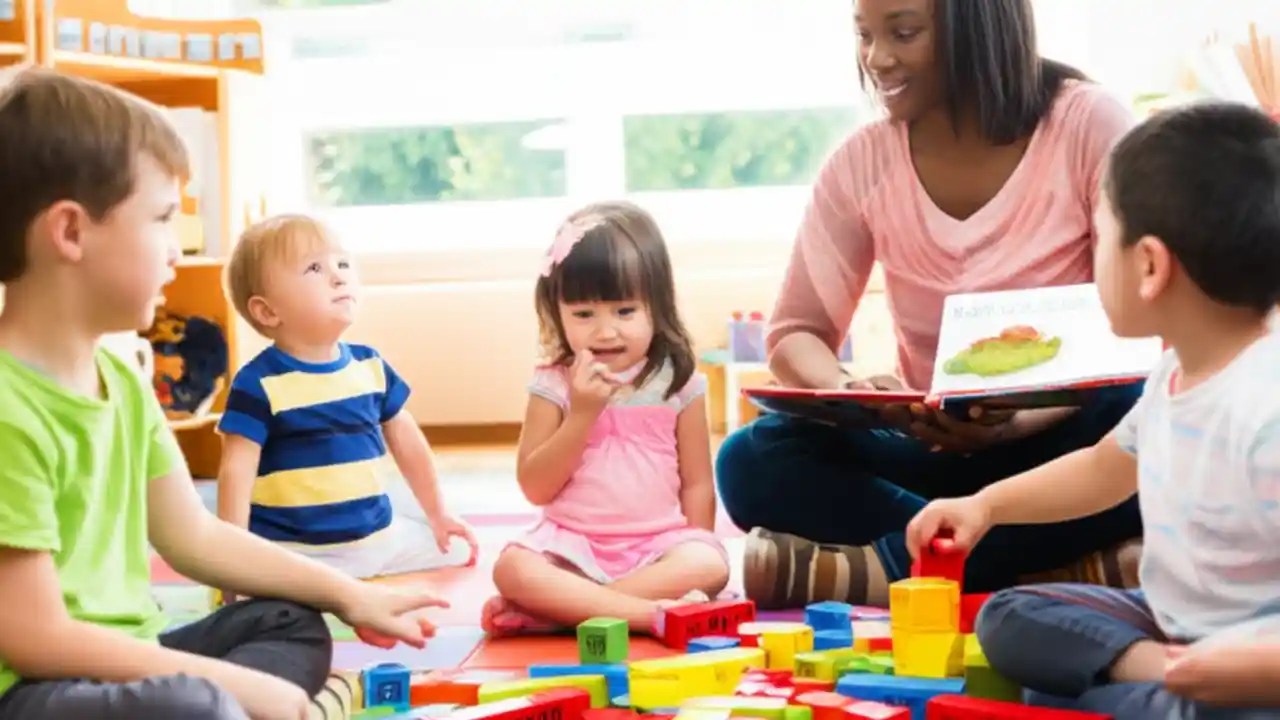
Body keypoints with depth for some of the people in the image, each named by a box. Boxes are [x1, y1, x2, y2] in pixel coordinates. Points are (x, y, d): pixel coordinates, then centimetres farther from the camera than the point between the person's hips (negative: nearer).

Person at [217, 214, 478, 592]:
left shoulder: (370, 365, 6)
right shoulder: (259, 383, -12)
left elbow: (405, 440, 17)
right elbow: (236, 472, -15)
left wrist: (437, 515, 23)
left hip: (379, 535, 7)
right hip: (296, 549, -6)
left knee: (457, 553, 13)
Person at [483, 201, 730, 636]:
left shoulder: (679, 382, 2)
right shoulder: (554, 385, 1)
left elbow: (697, 483, 5)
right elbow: (534, 487, -4)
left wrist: (690, 559, -7)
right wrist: (582, 414, -14)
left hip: (660, 545, 1)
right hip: (572, 546, -1)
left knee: (711, 565, -31)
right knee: (512, 569, -30)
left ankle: (560, 608, -28)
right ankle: (653, 613, -38)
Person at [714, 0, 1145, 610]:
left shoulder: (1087, 124, -8)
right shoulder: (861, 163, 0)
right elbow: (796, 334, 2)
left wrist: (1021, 420, -29)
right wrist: (850, 392, -24)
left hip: (1066, 445, -2)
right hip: (937, 453, 3)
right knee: (752, 462, -23)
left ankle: (890, 564, -29)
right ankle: (1078, 568, -31)